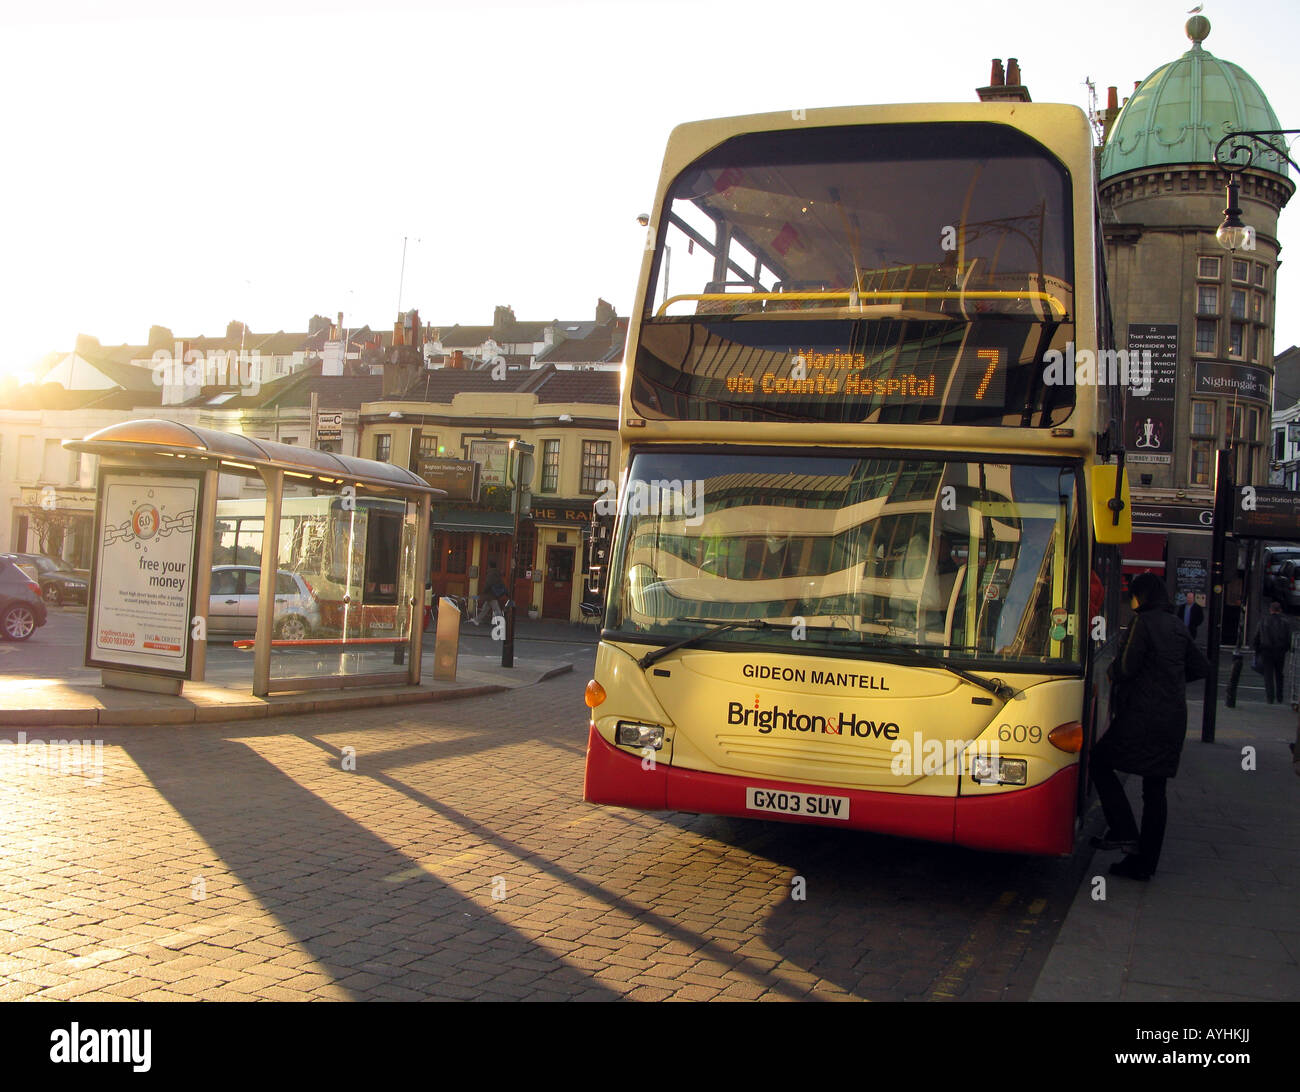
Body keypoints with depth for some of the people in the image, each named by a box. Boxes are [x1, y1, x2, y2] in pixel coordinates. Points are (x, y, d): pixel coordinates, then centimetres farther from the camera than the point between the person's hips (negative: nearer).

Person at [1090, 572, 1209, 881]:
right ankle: (1145, 862, 13)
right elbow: (1202, 667, 21)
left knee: (1100, 762, 7)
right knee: (1155, 789, 9)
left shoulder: (1143, 622, -10)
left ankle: (1124, 832, -1)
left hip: (1143, 715, -8)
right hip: (1174, 718, 8)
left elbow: (1126, 668, -13)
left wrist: (1111, 671, 7)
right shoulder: (1177, 627, 13)